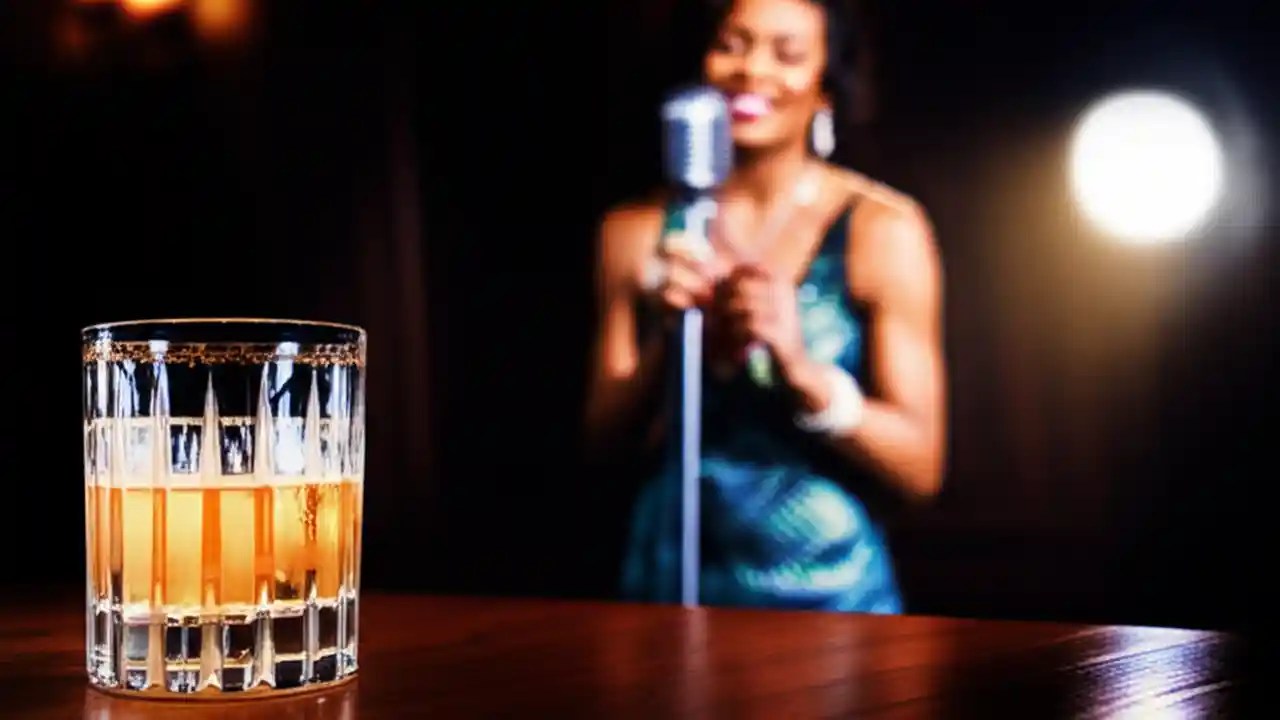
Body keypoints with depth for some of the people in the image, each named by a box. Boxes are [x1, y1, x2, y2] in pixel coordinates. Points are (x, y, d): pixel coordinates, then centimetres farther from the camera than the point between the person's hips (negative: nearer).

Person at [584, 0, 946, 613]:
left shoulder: (882, 228, -7)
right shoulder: (636, 230, 1)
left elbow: (920, 469, -8)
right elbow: (607, 437, 2)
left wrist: (802, 369, -24)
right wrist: (669, 345, -16)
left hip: (827, 591, -2)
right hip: (671, 585, 2)